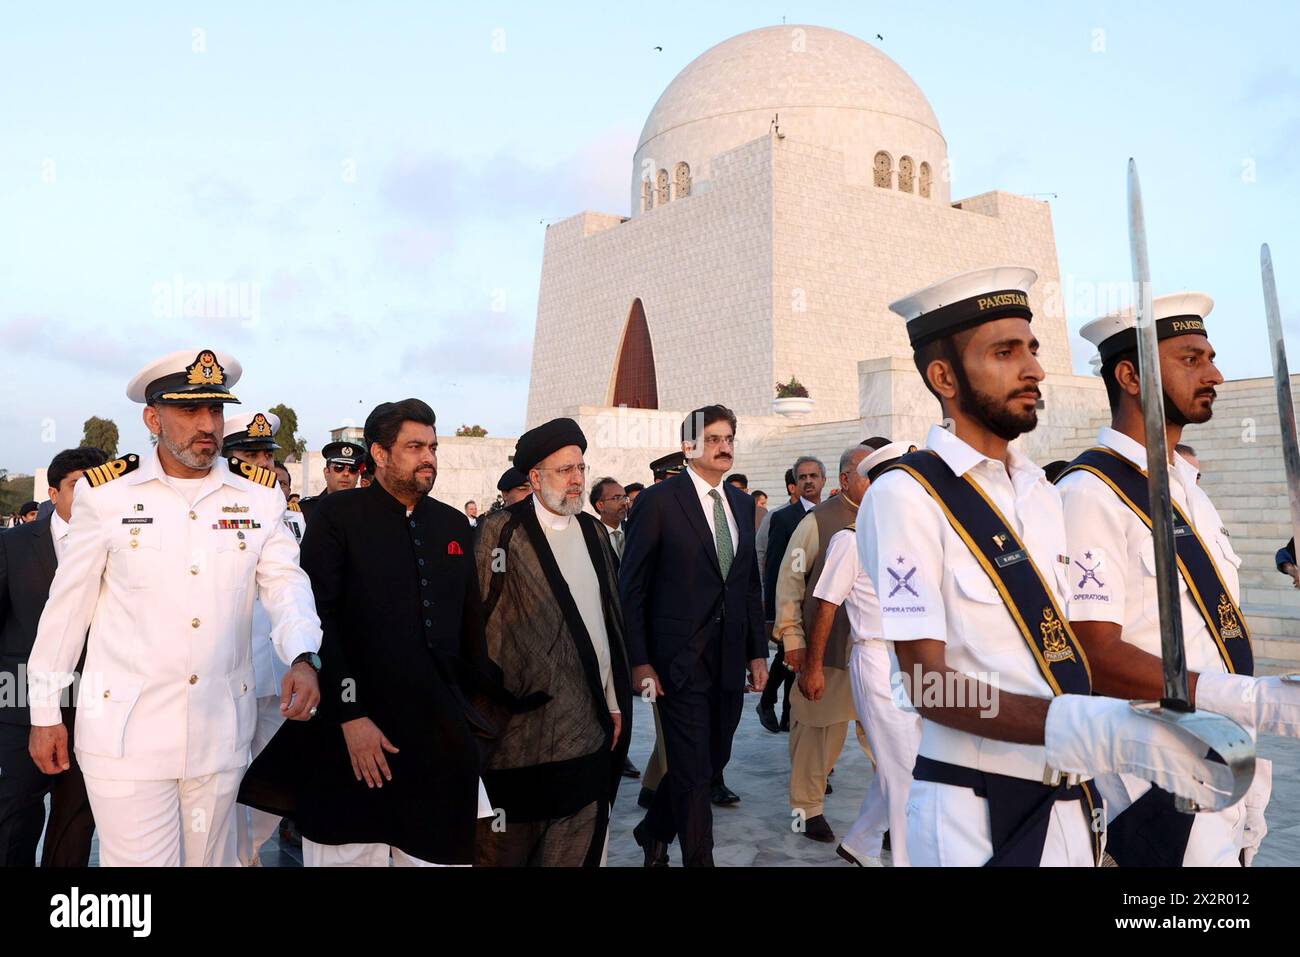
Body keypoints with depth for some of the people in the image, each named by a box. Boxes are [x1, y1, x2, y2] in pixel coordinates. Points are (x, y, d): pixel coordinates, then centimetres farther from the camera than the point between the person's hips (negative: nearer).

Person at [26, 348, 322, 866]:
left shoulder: (259, 499, 2)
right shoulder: (107, 494, -4)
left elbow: (286, 583, -4)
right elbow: (67, 603, 2)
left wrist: (302, 658, -24)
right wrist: (45, 712, 5)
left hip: (221, 730, 3)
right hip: (126, 728, -2)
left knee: (210, 858, 17)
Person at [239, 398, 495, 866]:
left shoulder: (453, 523, 9)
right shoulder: (336, 514, -5)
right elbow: (317, 619, -11)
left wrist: (478, 712, 11)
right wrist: (351, 717, -15)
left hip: (439, 735, 4)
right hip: (354, 732, -4)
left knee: (441, 853, 10)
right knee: (350, 853, 8)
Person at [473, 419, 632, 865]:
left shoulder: (594, 531, 10)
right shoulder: (502, 531, -8)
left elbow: (612, 618, 12)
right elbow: (481, 621, -9)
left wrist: (615, 701, 12)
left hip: (590, 724, 5)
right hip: (525, 722, -5)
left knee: (579, 846, 12)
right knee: (509, 845, 10)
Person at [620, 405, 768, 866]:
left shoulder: (742, 503, 10)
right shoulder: (659, 500, -8)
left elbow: (751, 584, 14)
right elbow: (631, 589, -7)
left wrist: (757, 652, 10)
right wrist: (639, 662, -11)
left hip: (730, 661, 6)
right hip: (680, 660, -6)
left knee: (713, 760, 16)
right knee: (693, 772, 1)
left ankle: (654, 832, 40)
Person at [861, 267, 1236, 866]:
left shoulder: (1044, 495, 9)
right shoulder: (905, 497, -16)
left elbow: (1072, 647, 9)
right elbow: (929, 685, -20)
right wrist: (1096, 730, -30)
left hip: (1074, 803, 7)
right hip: (978, 814, -7)